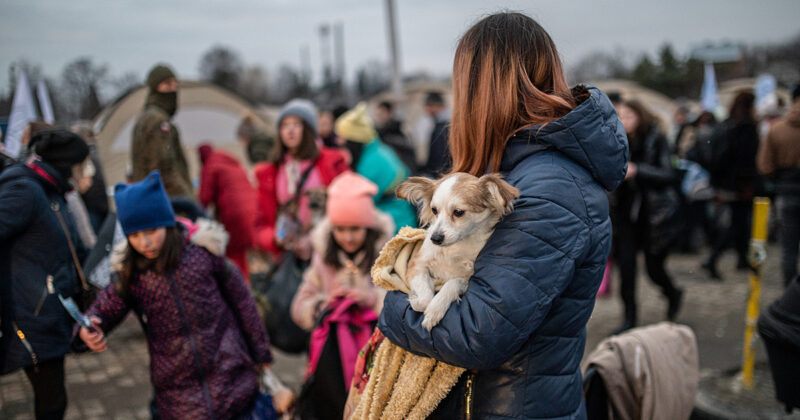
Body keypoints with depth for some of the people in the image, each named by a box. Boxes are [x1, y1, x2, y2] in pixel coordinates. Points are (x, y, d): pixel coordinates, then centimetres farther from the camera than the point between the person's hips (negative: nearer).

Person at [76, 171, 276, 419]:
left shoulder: (201, 250, -7)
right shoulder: (129, 274, -2)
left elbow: (239, 298, 0)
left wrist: (261, 353, 5)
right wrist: (87, 331, -29)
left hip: (231, 378, -1)